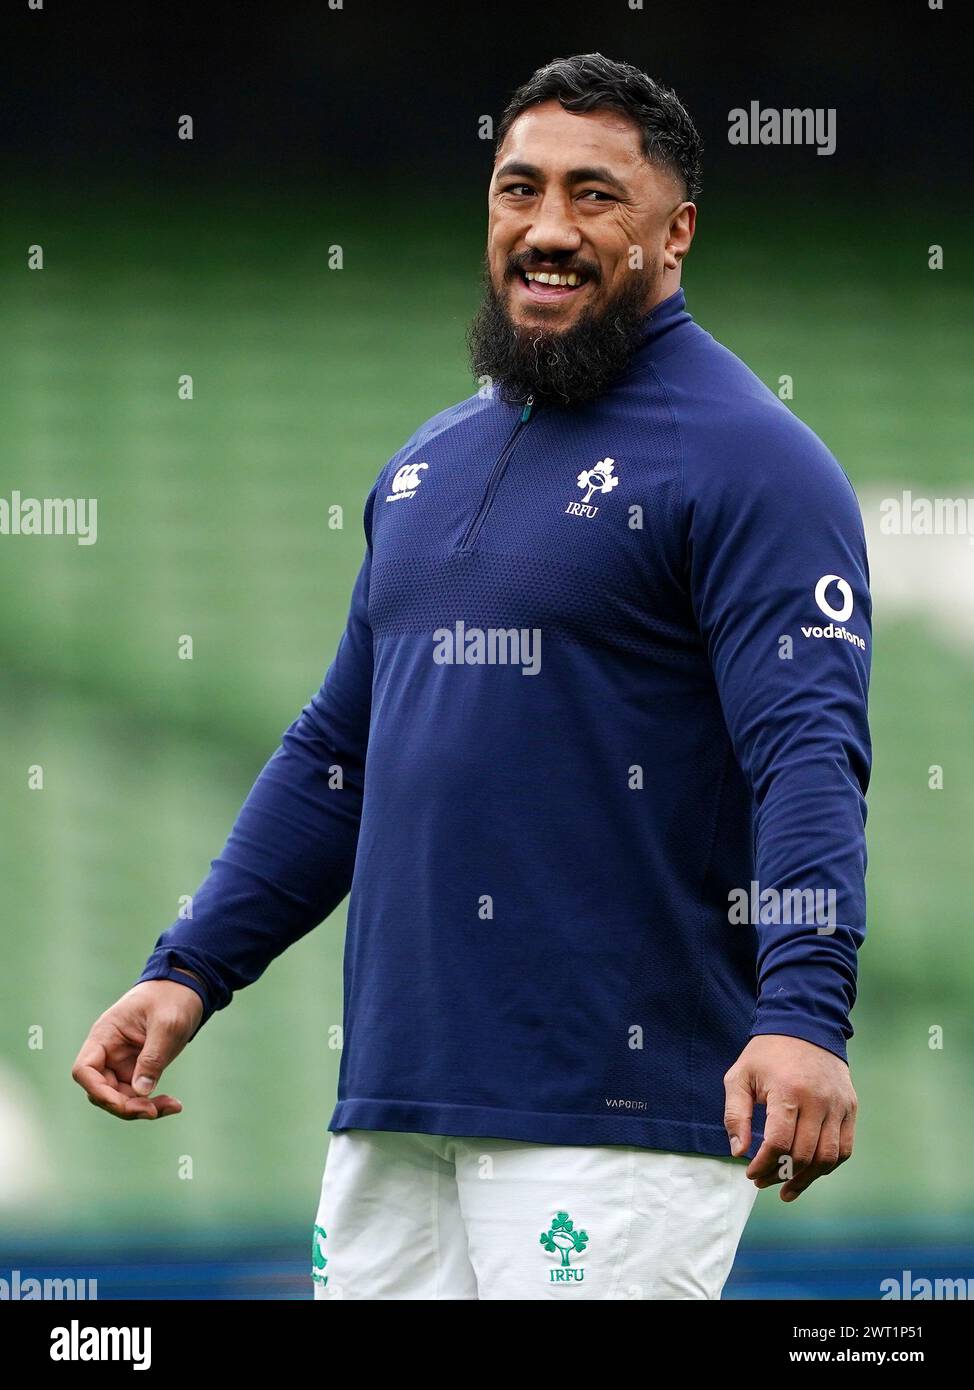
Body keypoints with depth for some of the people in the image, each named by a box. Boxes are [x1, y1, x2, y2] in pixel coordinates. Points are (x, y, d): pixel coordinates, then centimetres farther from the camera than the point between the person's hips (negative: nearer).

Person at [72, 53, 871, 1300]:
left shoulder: (748, 461, -6)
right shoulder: (429, 464, 19)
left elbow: (810, 751, -18)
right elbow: (335, 752, 26)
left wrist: (804, 1015, -32)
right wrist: (189, 970, 16)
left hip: (615, 1111, -7)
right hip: (394, 1102, 7)